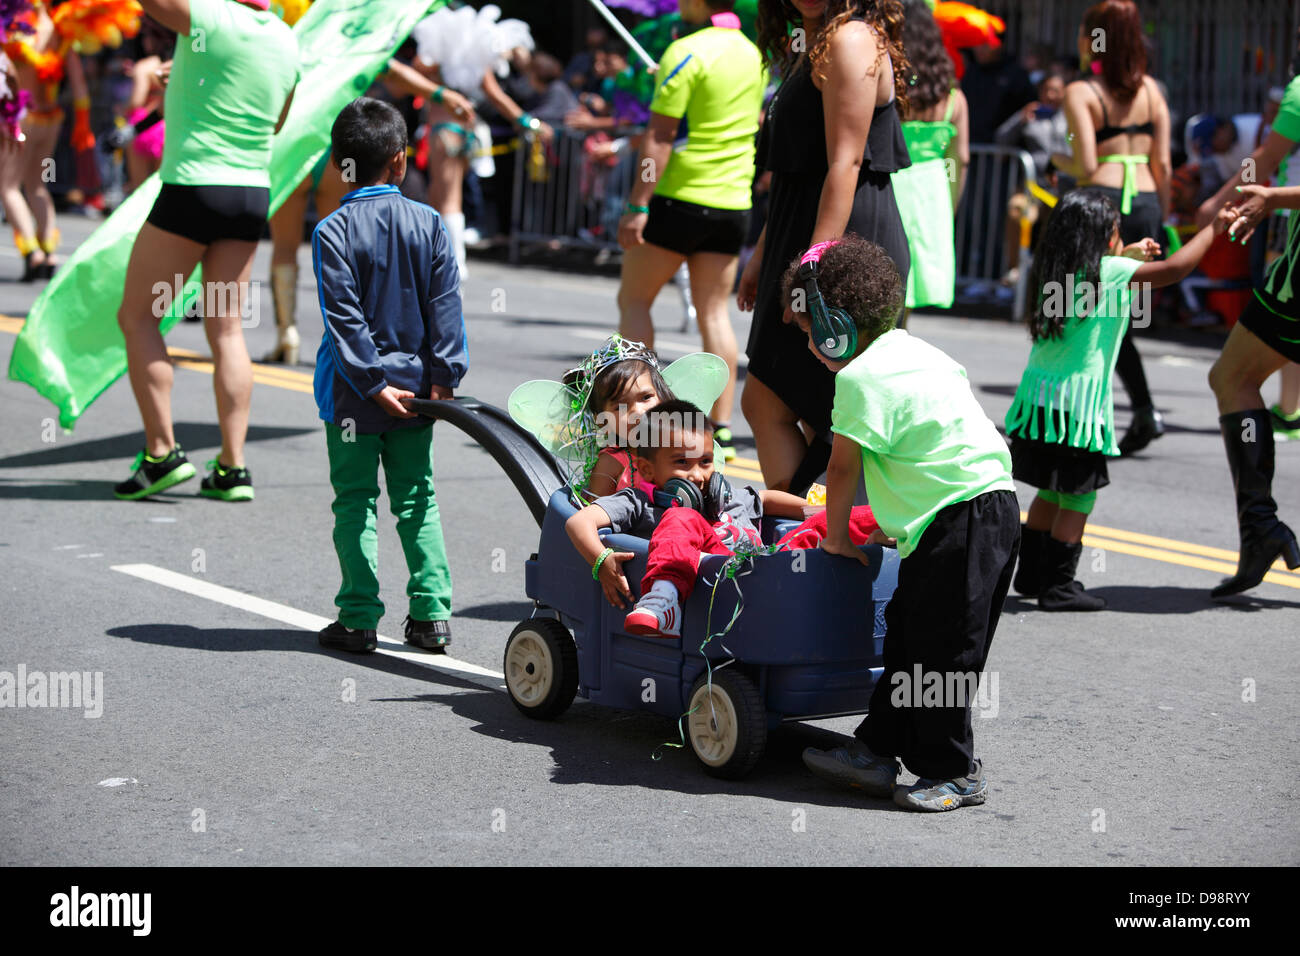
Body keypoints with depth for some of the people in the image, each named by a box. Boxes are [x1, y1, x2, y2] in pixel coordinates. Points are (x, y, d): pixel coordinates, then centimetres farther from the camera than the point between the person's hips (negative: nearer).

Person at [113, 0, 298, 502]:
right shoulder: (286, 41, 8)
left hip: (193, 188, -6)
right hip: (253, 193, 6)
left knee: (136, 316, 6)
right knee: (227, 330, 8)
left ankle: (162, 452, -1)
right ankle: (232, 467, 3)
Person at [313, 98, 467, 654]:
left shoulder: (332, 232, -10)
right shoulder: (429, 224, -2)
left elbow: (344, 318, -14)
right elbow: (446, 308, -5)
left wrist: (374, 383, -11)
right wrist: (444, 375, -3)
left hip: (353, 394, -3)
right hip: (416, 384, 3)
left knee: (355, 503, 5)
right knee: (417, 499, 12)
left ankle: (359, 619, 5)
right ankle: (432, 613, 10)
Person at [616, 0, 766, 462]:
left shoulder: (687, 51, -13)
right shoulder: (753, 53, 9)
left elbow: (660, 135, -16)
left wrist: (638, 204, -17)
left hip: (680, 197, -6)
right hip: (733, 202, 6)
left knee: (633, 300, 7)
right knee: (714, 312, 7)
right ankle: (721, 428, 3)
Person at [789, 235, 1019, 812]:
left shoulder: (860, 378, -12)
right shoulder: (910, 350, 18)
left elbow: (842, 468, -8)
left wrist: (836, 536, 7)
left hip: (964, 519, -10)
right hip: (984, 505, 10)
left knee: (940, 650, -3)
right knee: (908, 635, 14)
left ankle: (955, 773, 5)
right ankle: (876, 752, 20)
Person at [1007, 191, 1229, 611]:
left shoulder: (1054, 272, 10)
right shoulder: (1110, 272, -11)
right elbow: (1174, 269, -10)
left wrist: (1127, 256, 25)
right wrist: (1214, 228, 2)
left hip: (1040, 398, 8)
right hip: (1076, 404, -8)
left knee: (1052, 493, 18)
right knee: (1078, 498, 0)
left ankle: (1031, 574, 25)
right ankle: (1058, 586, 2)